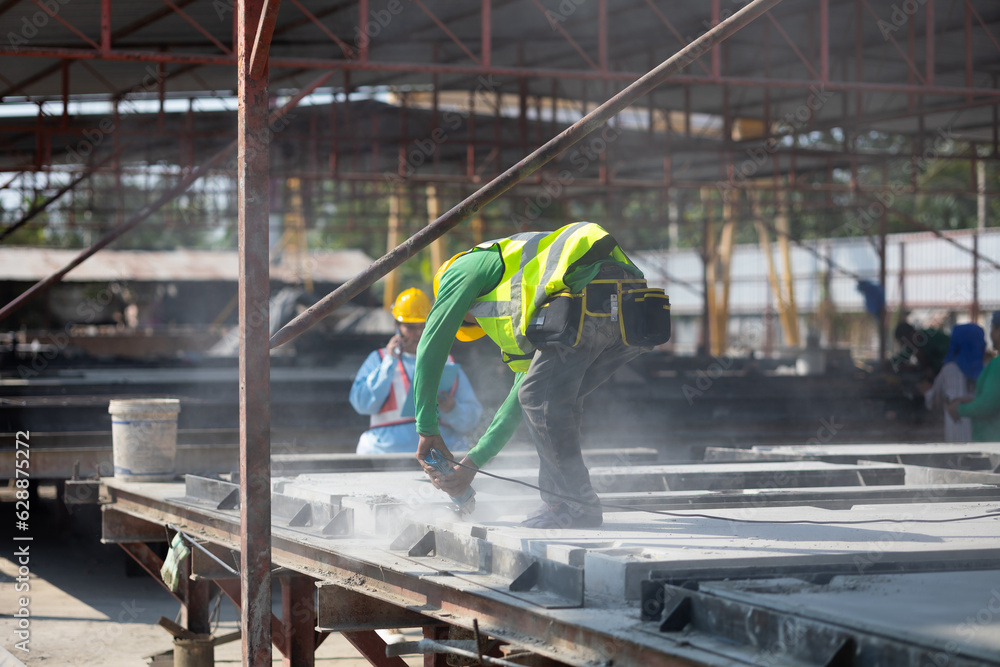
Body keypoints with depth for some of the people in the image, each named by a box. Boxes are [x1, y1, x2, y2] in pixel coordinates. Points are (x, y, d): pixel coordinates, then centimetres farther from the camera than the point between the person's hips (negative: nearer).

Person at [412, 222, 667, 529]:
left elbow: (431, 348, 20)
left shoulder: (465, 267, 26)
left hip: (588, 290, -9)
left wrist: (426, 429, 26)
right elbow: (522, 391, 44)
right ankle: (560, 501, 17)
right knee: (552, 398, 18)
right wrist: (472, 463, 47)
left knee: (540, 397, -1)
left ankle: (576, 505, 4)